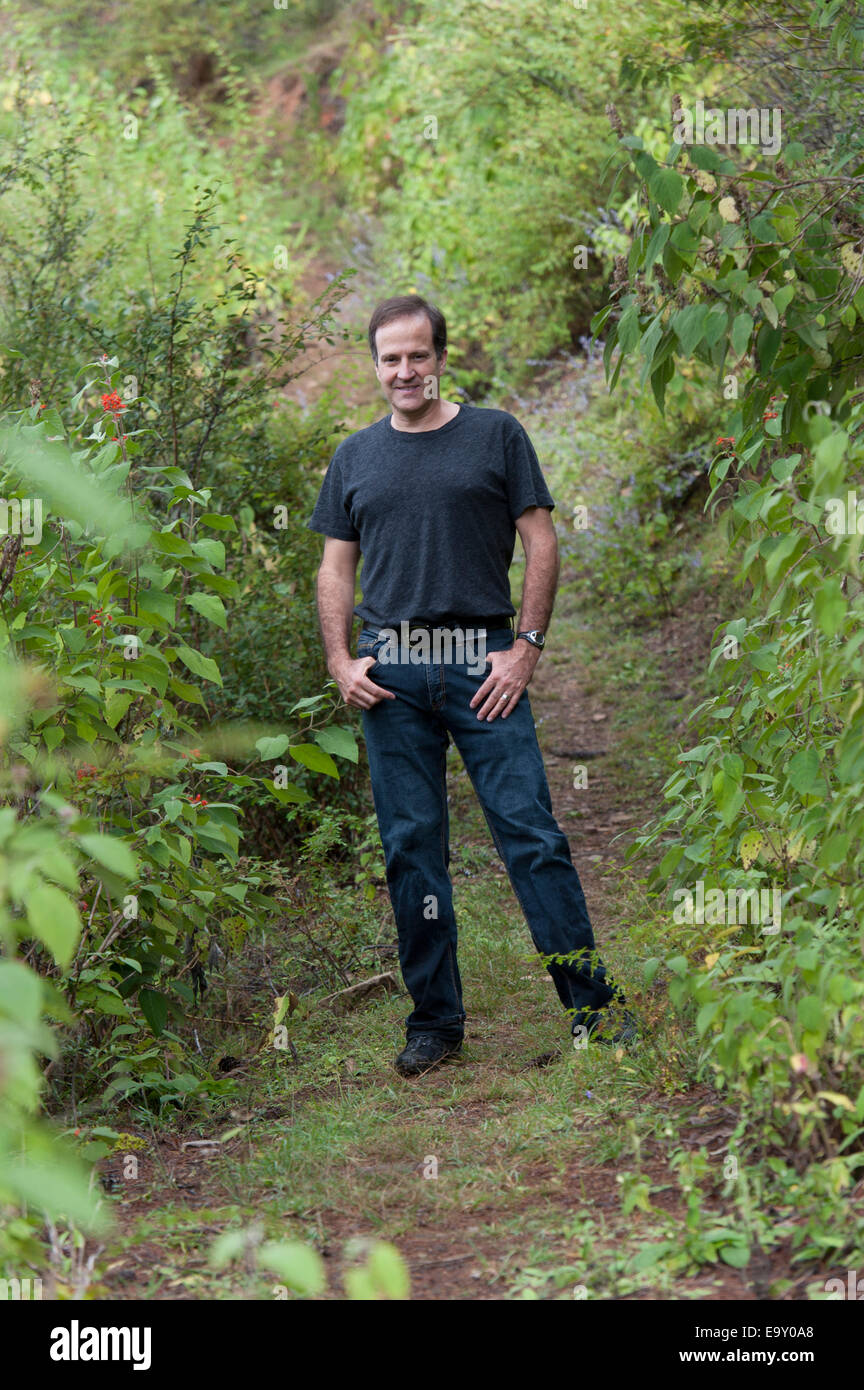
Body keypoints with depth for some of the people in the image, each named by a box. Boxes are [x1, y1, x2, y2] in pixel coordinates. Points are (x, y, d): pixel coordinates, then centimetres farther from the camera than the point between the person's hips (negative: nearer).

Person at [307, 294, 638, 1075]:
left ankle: (595, 1003, 0)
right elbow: (337, 569, 16)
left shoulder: (496, 436, 6)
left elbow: (541, 544, 3)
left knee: (531, 834, -7)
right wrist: (340, 662, 2)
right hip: (389, 674, 3)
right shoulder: (356, 458, 15)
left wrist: (526, 646, -6)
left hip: (482, 664, -3)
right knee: (411, 850, 4)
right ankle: (435, 1021, 12)